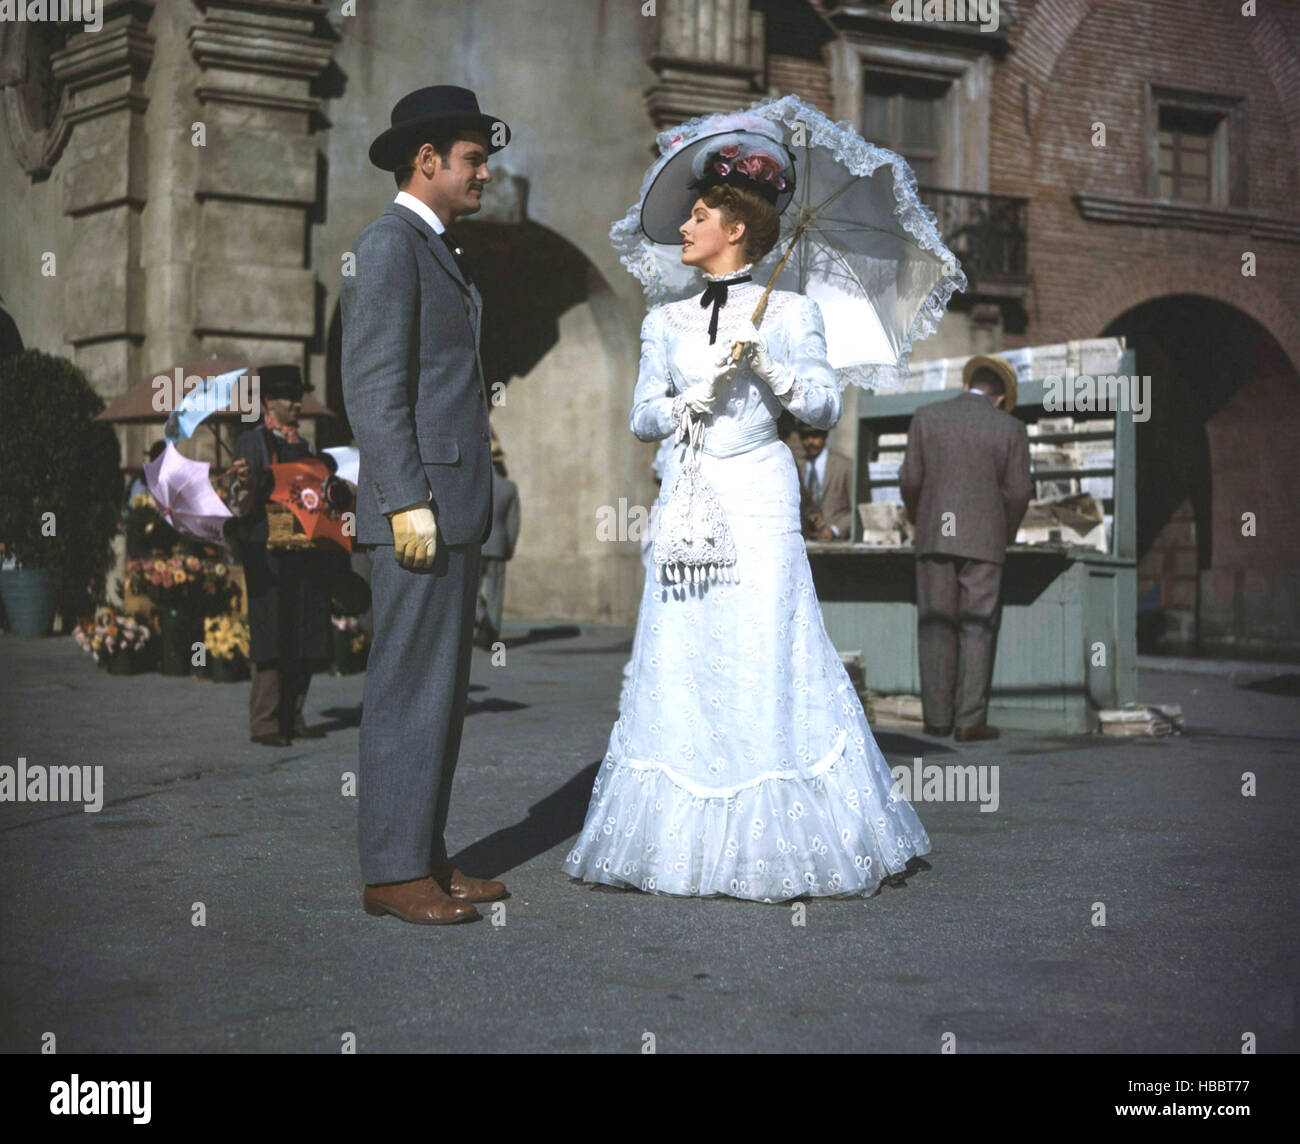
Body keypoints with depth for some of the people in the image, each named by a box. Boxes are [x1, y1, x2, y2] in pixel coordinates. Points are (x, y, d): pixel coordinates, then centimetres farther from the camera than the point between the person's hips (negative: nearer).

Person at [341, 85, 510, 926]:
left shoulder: (439, 251, 20)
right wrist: (407, 501, -21)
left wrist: (465, 504, 20)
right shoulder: (389, 246, -9)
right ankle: (393, 873, 0)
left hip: (456, 506, 10)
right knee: (411, 690, -6)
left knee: (444, 689, 12)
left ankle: (427, 856, 19)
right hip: (420, 508, -10)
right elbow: (373, 387, -17)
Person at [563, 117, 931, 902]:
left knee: (765, 660, -7)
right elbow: (642, 416, 10)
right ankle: (692, 837, 6)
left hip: (758, 495, -4)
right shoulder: (666, 322, 15)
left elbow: (825, 405, -1)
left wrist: (767, 366, -16)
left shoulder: (788, 311, 5)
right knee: (682, 661, -1)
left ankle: (778, 838, 0)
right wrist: (691, 400, -9)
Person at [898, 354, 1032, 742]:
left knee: (936, 627, 7)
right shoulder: (1011, 429, 0)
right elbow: (1018, 493, -2)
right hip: (984, 539, -1)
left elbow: (911, 479, -1)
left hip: (935, 536, 1)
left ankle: (937, 717, 7)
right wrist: (1005, 534, 14)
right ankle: (970, 721, -1)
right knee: (977, 630, 2)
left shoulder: (926, 417, 2)